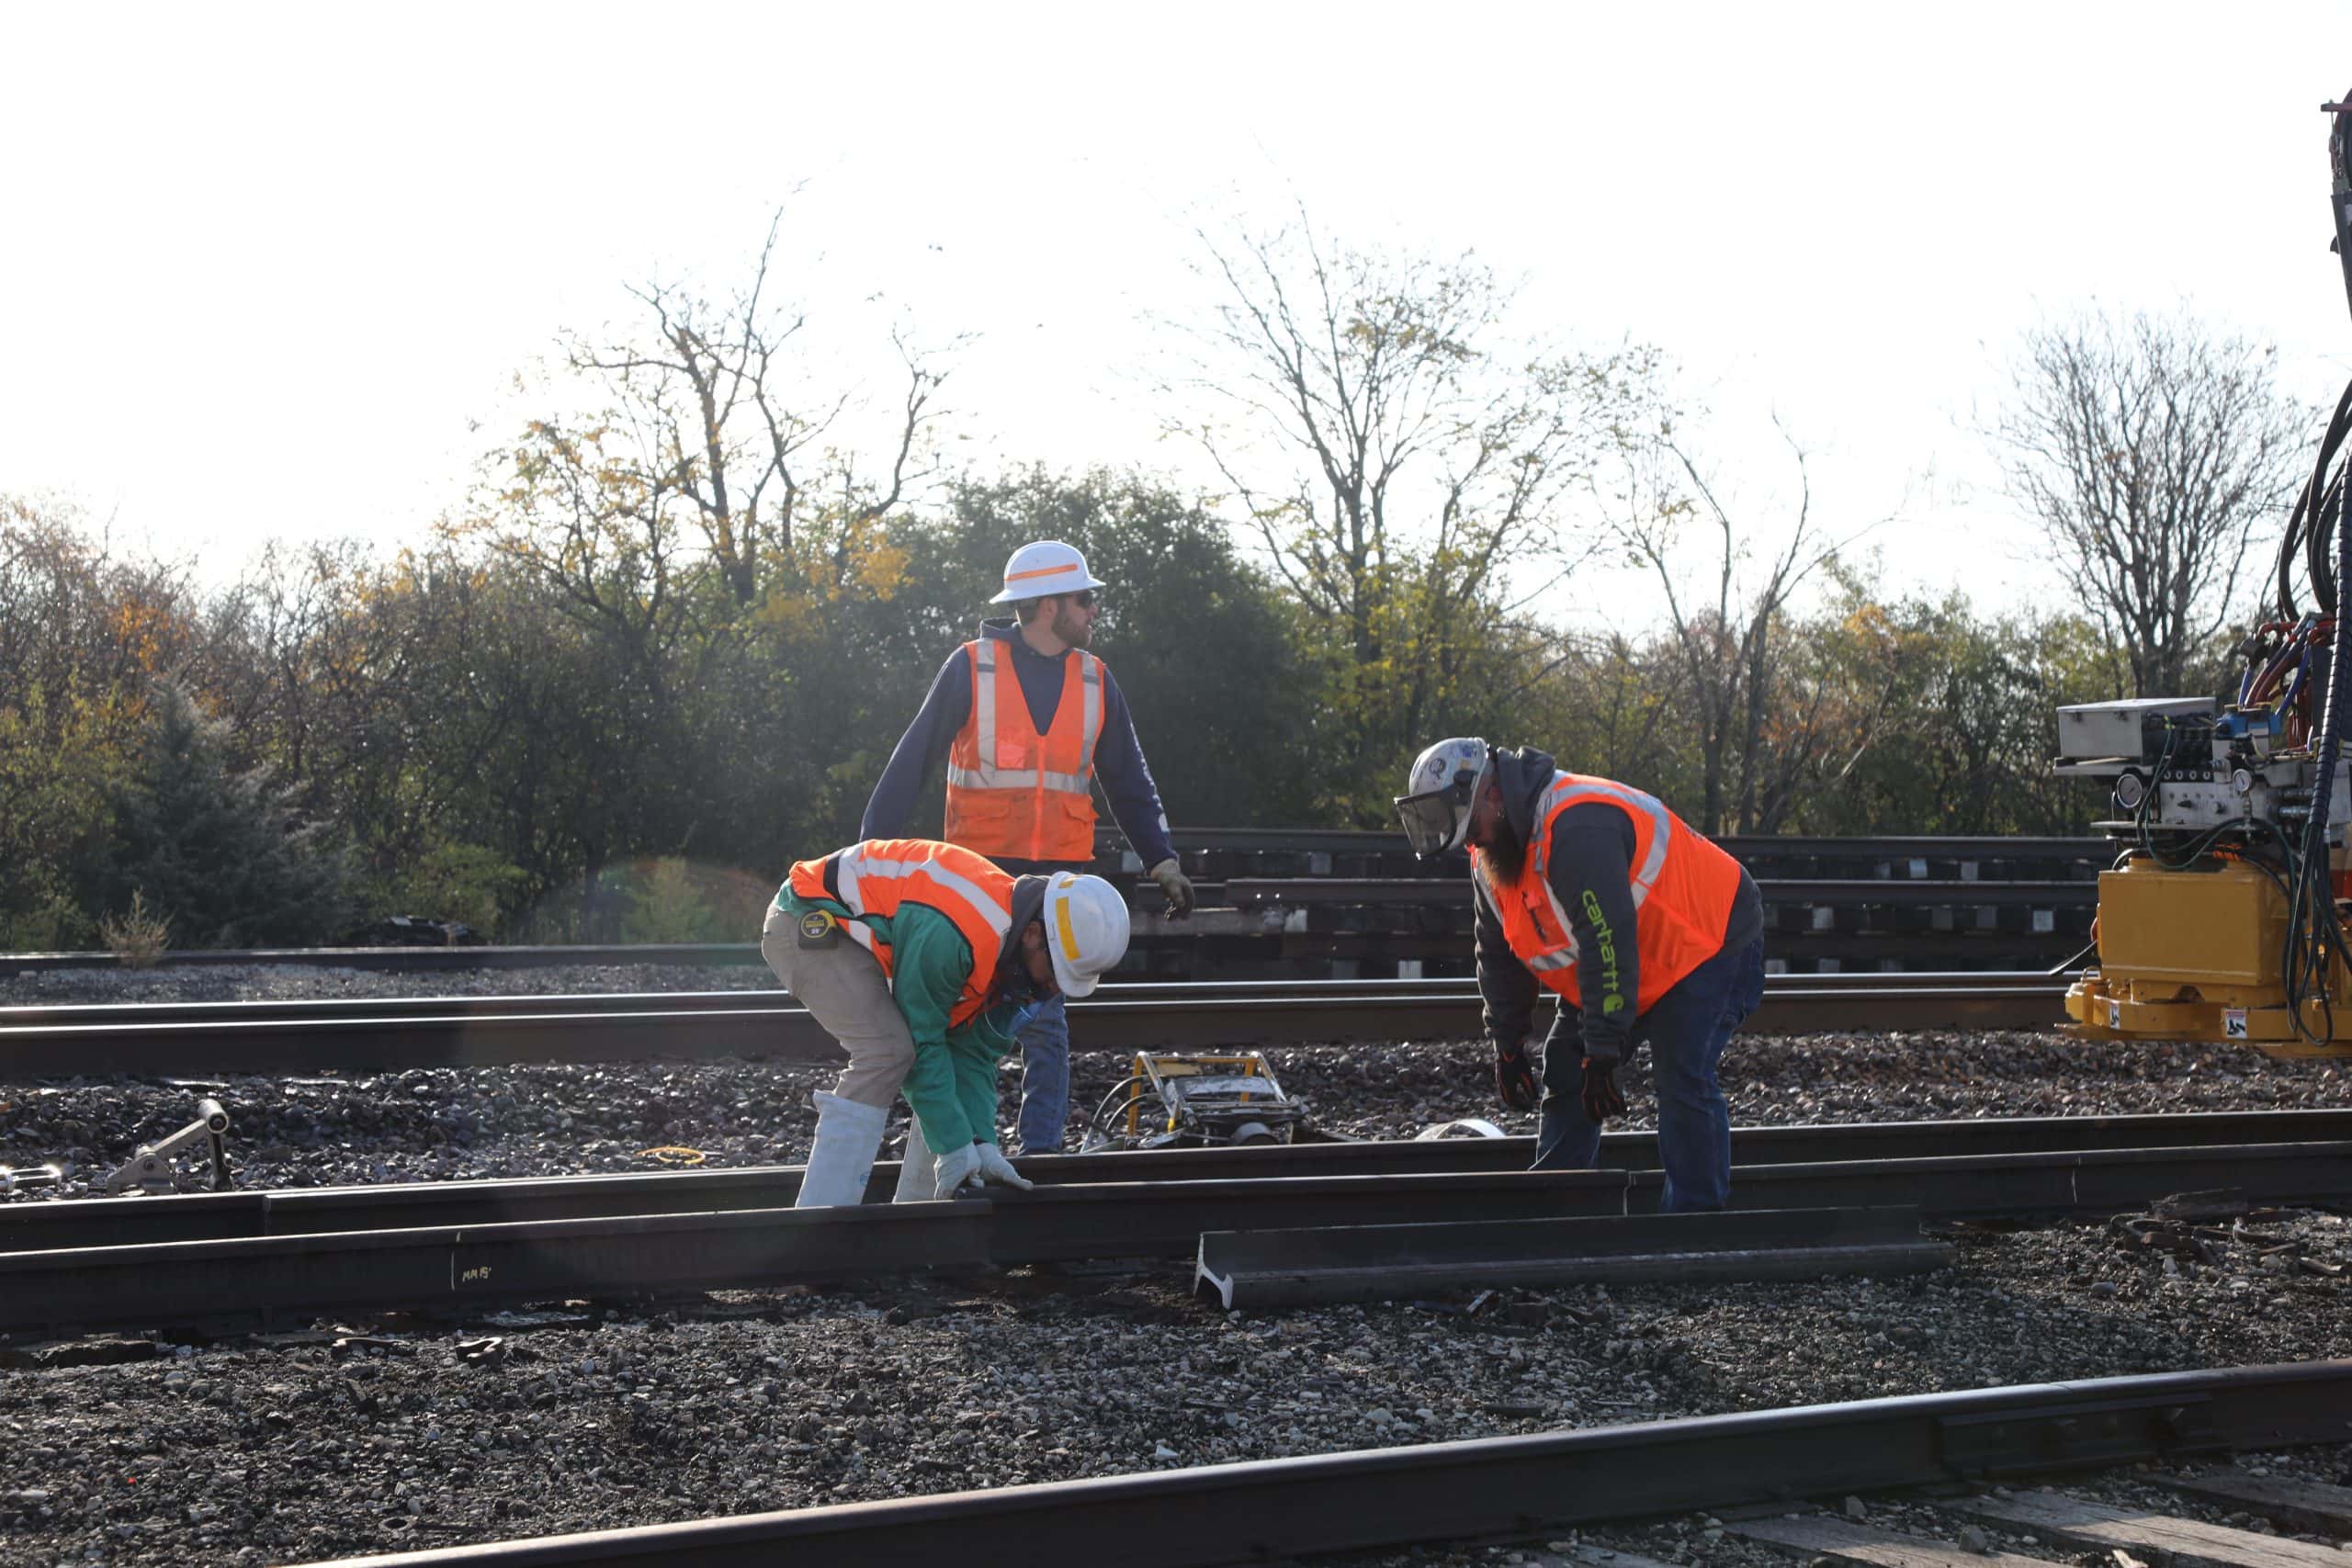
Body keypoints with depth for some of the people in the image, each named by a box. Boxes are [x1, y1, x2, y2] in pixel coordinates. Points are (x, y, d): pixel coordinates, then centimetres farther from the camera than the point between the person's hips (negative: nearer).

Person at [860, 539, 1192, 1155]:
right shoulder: (971, 667, -4)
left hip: (1058, 876, 3)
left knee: (1046, 1023, 1)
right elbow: (913, 761, 0)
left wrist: (1164, 861, 8)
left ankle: (1041, 1147, 6)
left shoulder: (1094, 679, 8)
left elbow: (1130, 782, 16)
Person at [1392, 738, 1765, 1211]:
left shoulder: (1577, 827, -33)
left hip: (1706, 947, -10)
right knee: (1566, 1072, 6)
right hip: (1636, 970, 10)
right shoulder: (1490, 857, 0)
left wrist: (1604, 1054, -33)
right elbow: (1499, 954, 11)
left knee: (1684, 1080, -21)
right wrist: (1507, 1047, 9)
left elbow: (1608, 942, -36)